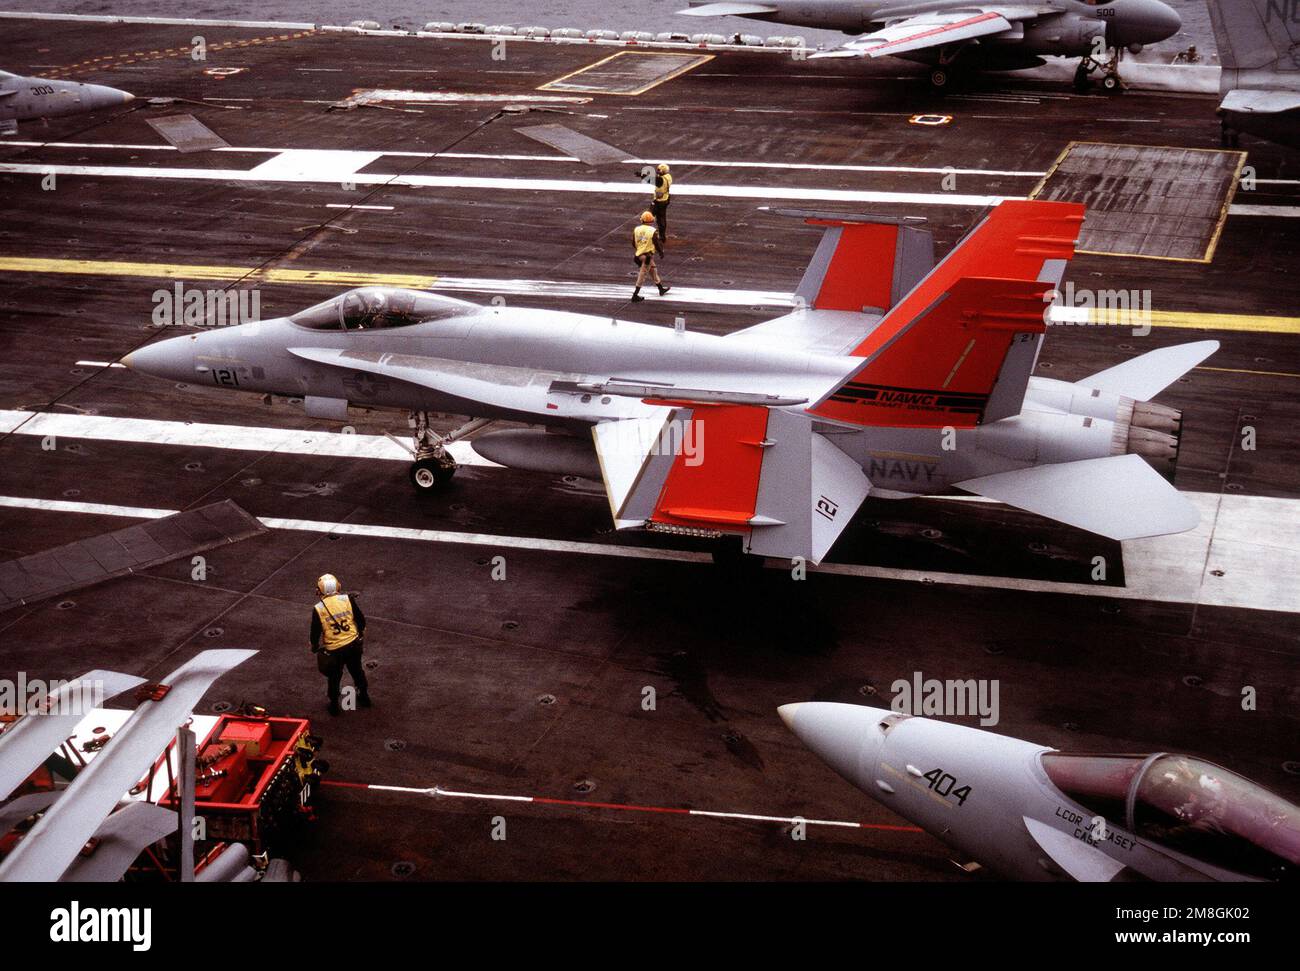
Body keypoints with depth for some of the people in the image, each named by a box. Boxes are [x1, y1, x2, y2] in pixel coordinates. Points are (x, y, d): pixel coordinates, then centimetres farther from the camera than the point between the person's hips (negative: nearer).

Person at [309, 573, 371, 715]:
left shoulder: (318, 609, -14)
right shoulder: (348, 599, -10)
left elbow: (315, 632, -6)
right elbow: (361, 619, -2)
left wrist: (314, 646, 14)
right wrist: (360, 633, 18)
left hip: (333, 649, -2)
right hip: (353, 644, 2)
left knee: (334, 677, 18)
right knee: (357, 670, 25)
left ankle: (334, 705, 31)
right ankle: (364, 697, 41)